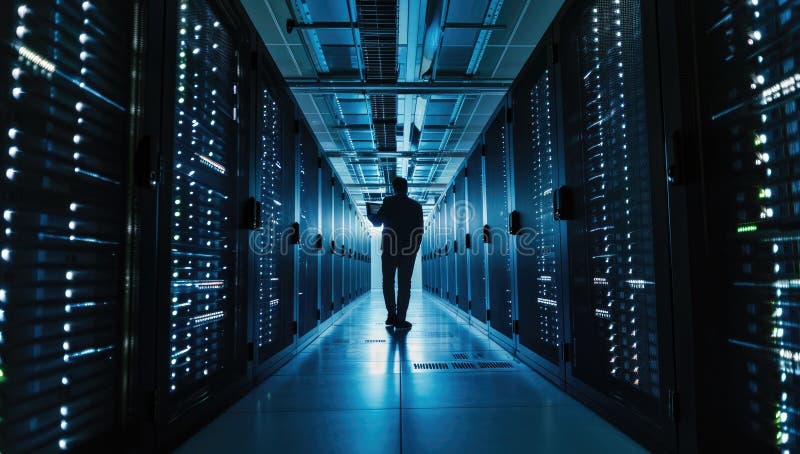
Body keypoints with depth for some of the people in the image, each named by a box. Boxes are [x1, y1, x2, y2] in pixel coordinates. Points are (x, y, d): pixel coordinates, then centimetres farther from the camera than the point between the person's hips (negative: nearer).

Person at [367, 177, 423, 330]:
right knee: (404, 284, 3)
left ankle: (391, 315, 9)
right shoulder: (416, 206, 4)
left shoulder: (388, 202, -2)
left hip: (389, 249, -1)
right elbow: (419, 230, 3)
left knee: (388, 282, 12)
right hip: (409, 250, 1)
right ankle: (400, 320, 1)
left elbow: (377, 222, -1)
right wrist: (415, 248, 12)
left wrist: (370, 214, 20)